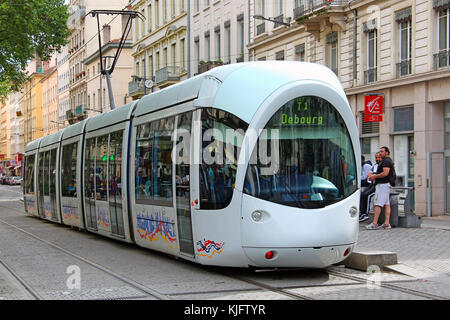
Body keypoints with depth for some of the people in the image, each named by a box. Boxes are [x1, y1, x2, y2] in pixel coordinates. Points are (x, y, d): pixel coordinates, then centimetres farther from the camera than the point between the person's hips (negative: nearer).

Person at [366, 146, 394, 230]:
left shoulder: (386, 161, -11)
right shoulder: (388, 161, 23)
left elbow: (385, 173, -22)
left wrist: (375, 176, -13)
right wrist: (374, 175, 14)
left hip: (383, 184, -11)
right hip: (386, 185, 11)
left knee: (378, 204, -13)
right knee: (386, 204, 6)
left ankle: (374, 223, -16)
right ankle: (386, 223, 3)